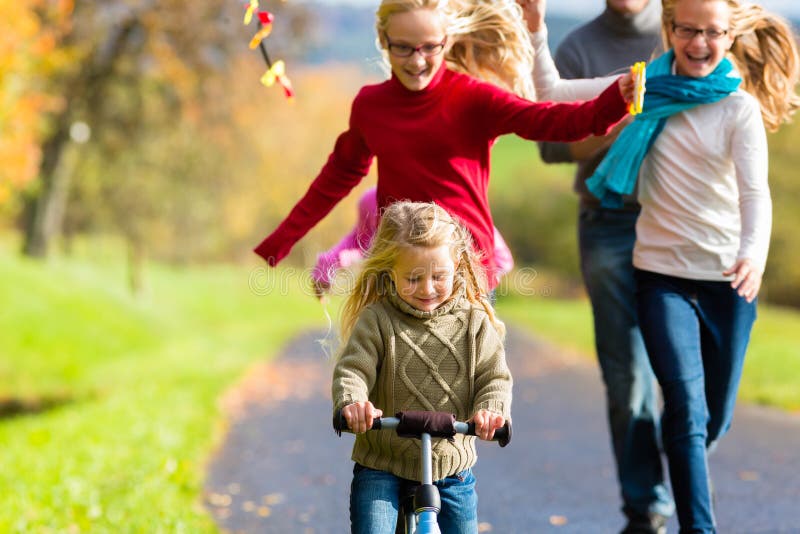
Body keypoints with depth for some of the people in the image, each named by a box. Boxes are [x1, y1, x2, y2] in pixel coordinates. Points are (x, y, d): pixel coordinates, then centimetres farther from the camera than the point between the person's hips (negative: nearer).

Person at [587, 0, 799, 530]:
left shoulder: (740, 108, -5)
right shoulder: (646, 91, 1)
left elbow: (755, 191, -18)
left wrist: (754, 254, -37)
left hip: (728, 276, 0)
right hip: (662, 273, 0)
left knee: (714, 419, 11)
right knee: (688, 411, -13)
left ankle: (684, 489, 41)